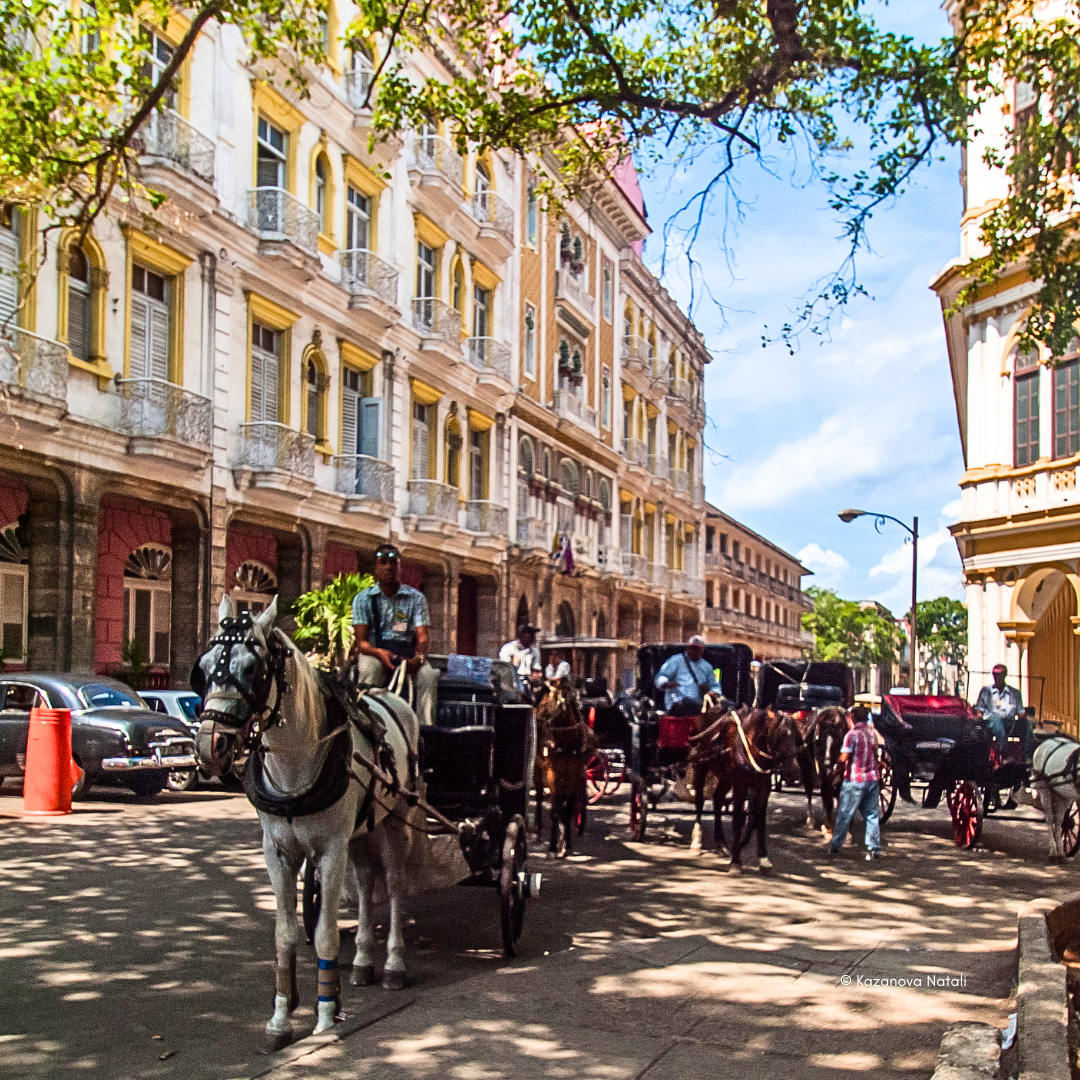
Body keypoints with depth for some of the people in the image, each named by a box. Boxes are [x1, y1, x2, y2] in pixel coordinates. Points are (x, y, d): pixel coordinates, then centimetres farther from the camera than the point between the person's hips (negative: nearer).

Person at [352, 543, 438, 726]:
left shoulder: (416, 597, 11)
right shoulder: (363, 599, 9)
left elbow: (422, 636, 1)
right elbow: (361, 641, -1)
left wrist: (418, 657, -24)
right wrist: (379, 652, -25)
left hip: (407, 653, 1)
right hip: (374, 652, -1)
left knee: (428, 674, -32)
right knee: (368, 671, -38)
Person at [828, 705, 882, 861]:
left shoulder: (852, 734, -12)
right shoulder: (872, 733, 7)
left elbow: (844, 757, -17)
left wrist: (839, 759, 3)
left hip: (854, 780, -5)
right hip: (872, 778, 5)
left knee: (844, 814, 4)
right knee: (872, 815, 8)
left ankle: (835, 846, 12)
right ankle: (874, 849, 5)